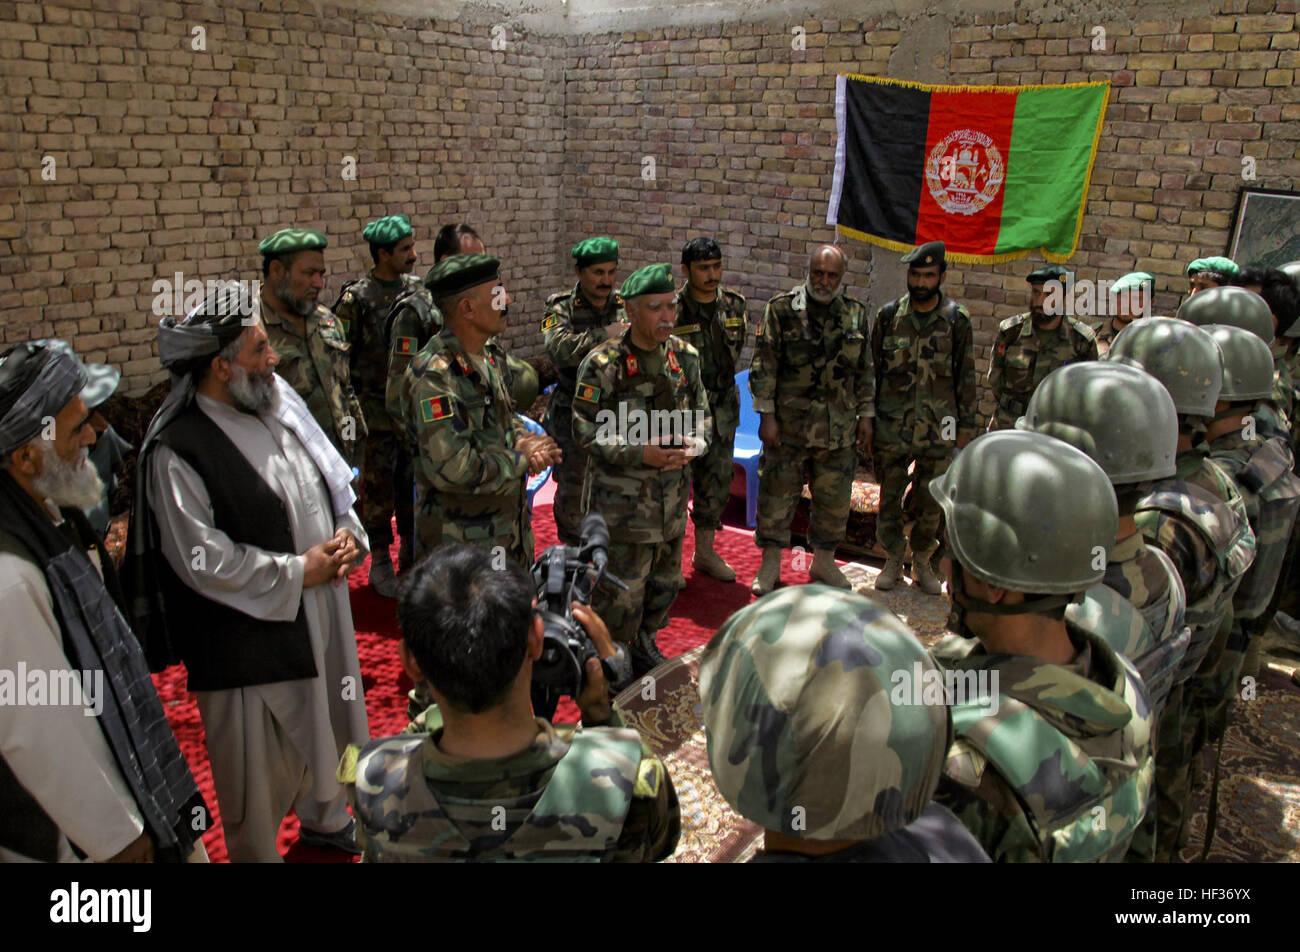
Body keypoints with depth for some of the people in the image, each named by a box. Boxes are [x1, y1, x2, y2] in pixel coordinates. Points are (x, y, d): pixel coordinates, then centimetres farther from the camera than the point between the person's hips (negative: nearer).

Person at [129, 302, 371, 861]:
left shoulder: (277, 403, 1)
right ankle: (256, 854, 34)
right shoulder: (176, 452, -22)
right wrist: (298, 571, -17)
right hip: (249, 635, -8)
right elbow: (204, 562, -22)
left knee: (328, 721, 26)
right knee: (262, 765, 8)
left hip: (320, 611, 8)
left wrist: (347, 534, -6)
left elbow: (331, 479, 11)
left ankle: (326, 819, 52)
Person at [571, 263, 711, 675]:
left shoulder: (685, 357, 3)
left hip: (672, 495, 6)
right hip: (620, 498, -6)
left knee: (665, 580, 19)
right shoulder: (602, 364, -15)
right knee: (620, 590, 1)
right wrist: (641, 454, -23)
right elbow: (587, 432, -13)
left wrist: (693, 444, -11)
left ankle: (644, 645, 43)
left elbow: (702, 416, 11)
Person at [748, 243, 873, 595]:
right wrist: (767, 415, -10)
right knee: (777, 494, 4)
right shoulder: (782, 309, -5)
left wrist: (866, 415, 9)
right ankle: (770, 564, 20)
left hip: (839, 428, 3)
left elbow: (865, 370, 12)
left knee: (834, 499, 11)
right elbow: (763, 365, -6)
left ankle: (824, 560, 30)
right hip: (789, 424, -3)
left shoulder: (856, 314, 6)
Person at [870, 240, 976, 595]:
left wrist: (966, 426, 3)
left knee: (930, 504, 8)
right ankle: (893, 561, 23)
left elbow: (966, 377, 5)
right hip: (892, 428, 0)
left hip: (937, 431, 0)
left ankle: (922, 563, 25)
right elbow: (873, 370, 6)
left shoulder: (957, 320, 0)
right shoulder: (888, 316, 1)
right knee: (889, 499, 7)